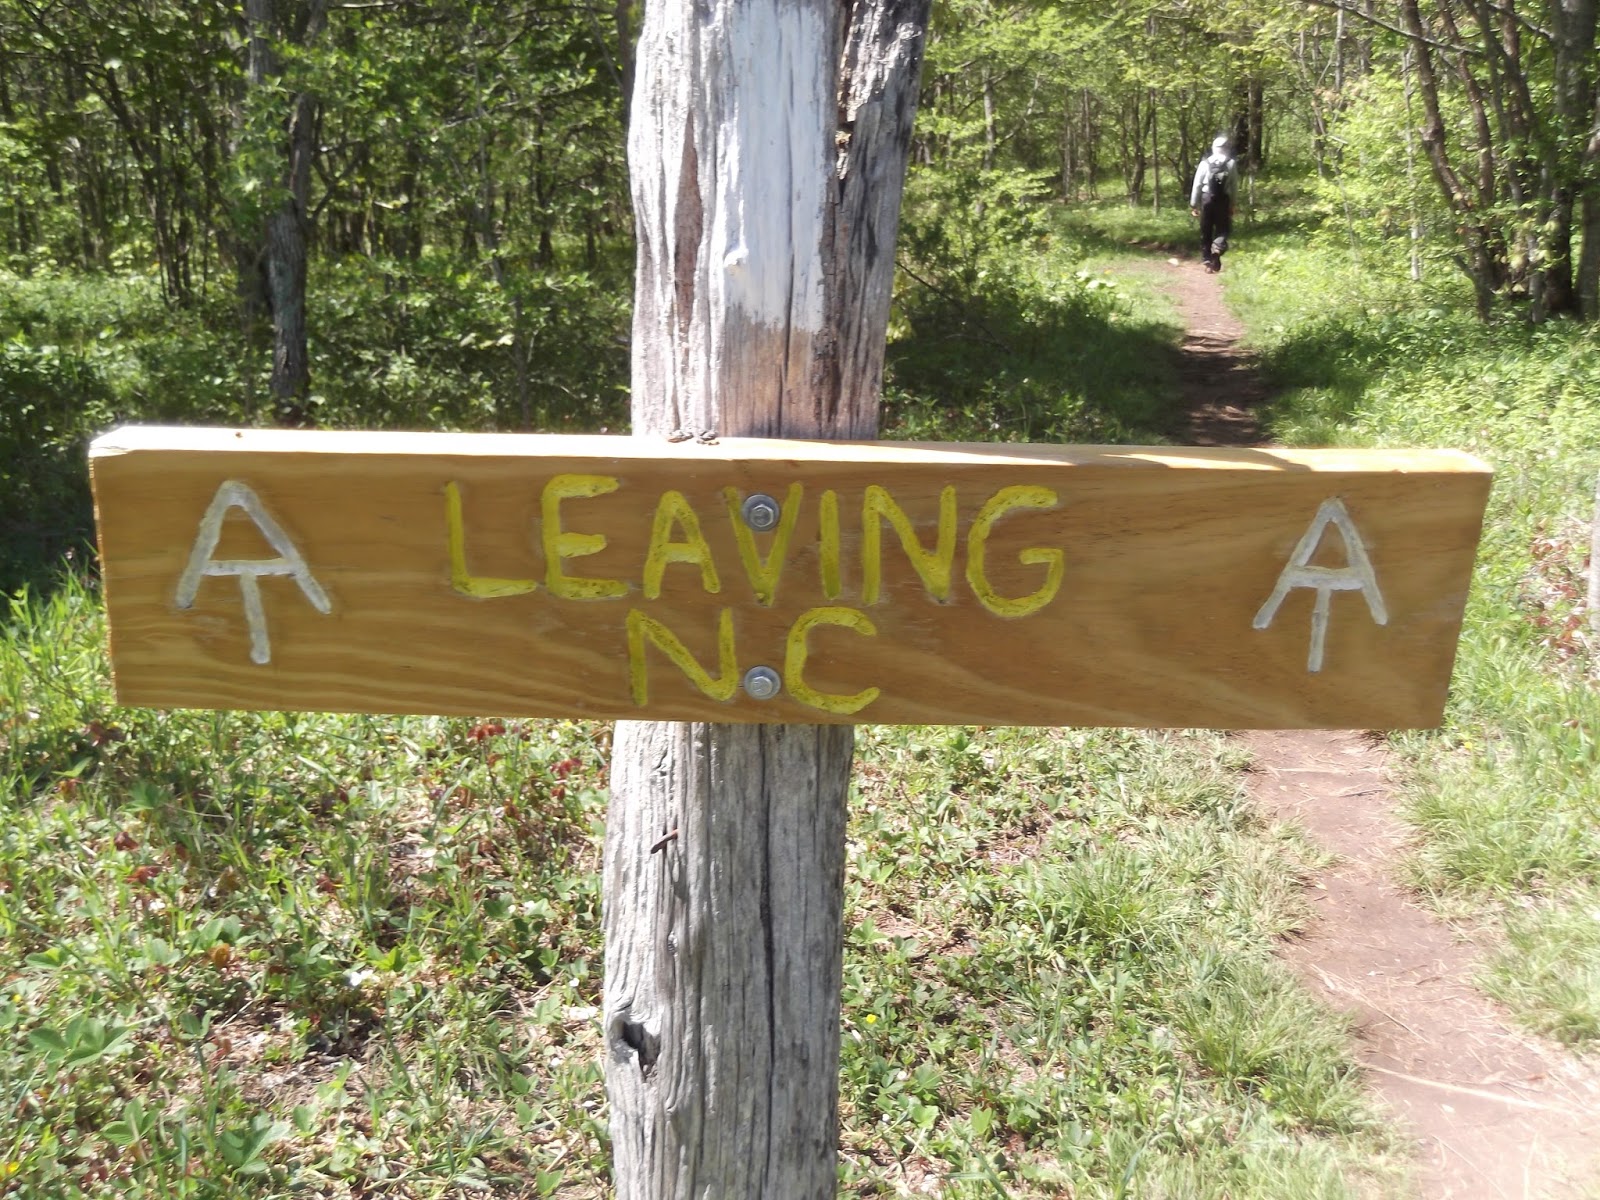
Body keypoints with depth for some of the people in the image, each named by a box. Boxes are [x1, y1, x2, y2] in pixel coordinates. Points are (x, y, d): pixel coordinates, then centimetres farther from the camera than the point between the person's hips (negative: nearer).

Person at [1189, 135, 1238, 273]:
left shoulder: (1205, 163, 1)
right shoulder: (1231, 163, 0)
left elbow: (1197, 185, -1)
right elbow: (1234, 186, 0)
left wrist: (1193, 204, 4)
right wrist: (1232, 204, 8)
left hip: (1207, 199, 1)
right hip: (1224, 200, -1)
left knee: (1206, 231, 9)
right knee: (1222, 229, 8)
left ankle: (1207, 260, 10)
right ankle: (1217, 250, -21)